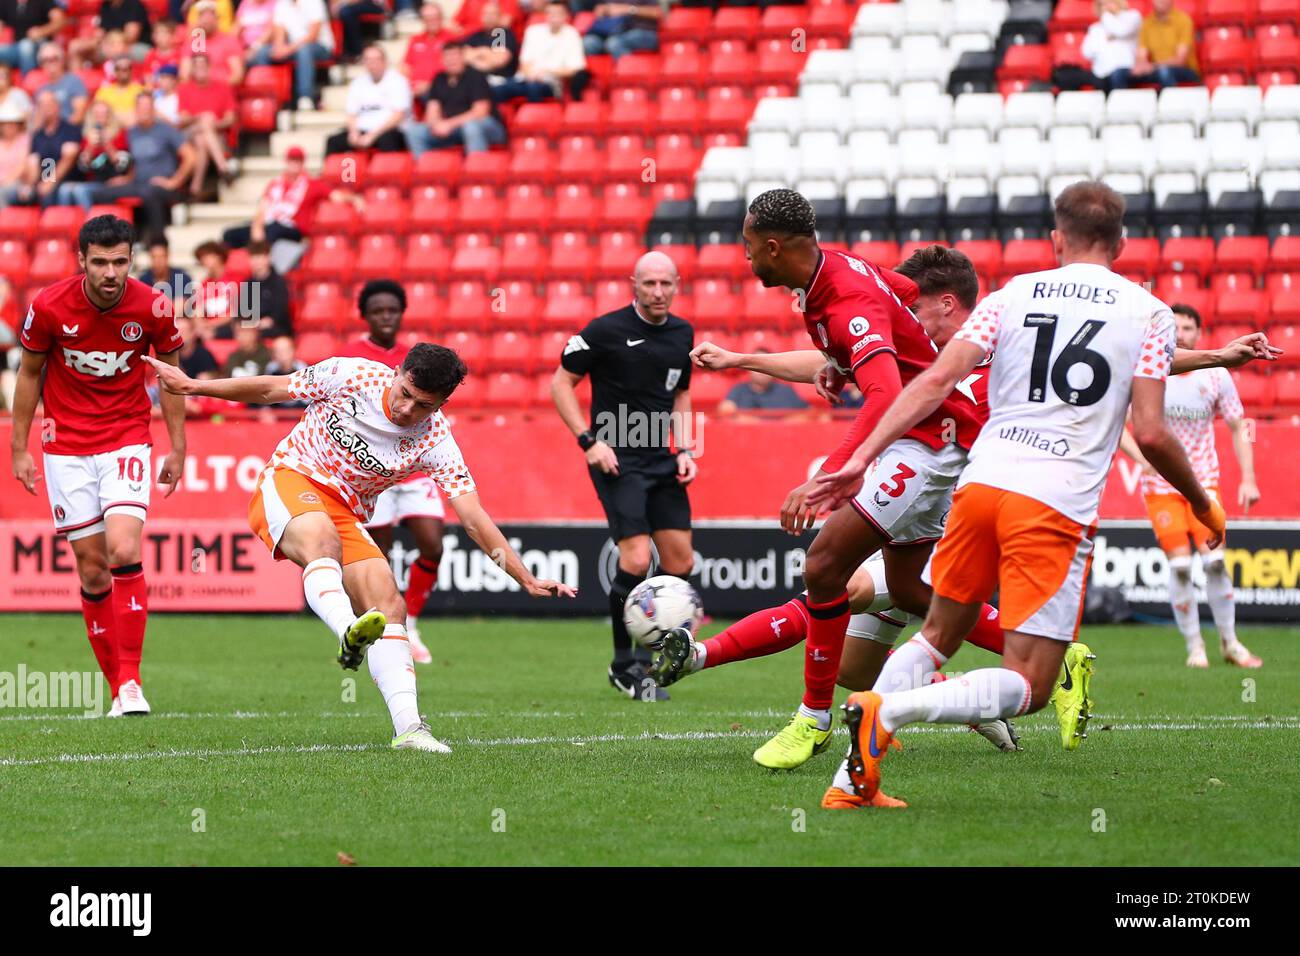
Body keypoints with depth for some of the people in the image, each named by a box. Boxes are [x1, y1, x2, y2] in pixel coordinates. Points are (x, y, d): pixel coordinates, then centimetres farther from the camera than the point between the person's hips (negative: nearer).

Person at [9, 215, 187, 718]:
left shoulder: (152, 307, -11)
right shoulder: (49, 306, -12)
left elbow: (169, 373, 5)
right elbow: (30, 373, 3)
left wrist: (177, 448, 6)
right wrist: (19, 448, 4)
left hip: (127, 440, -1)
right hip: (66, 447, 1)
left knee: (124, 553, -20)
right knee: (92, 571, 1)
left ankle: (131, 681, -12)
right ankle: (118, 688, 13)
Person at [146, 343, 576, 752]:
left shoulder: (435, 442, -9)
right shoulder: (352, 376, -11)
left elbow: (473, 517, -12)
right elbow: (271, 389, 3)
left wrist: (526, 578, -20)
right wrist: (195, 386, 6)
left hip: (347, 515, 4)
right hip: (290, 483, -4)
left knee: (390, 607, -17)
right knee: (323, 540, -38)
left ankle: (407, 726, -19)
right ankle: (349, 633, -67)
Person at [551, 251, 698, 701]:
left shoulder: (682, 334, 9)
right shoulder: (606, 330, -9)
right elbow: (561, 383, -3)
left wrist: (685, 451, 8)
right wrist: (589, 441, -11)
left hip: (661, 461, 6)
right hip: (617, 461, -6)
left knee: (680, 563, 3)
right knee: (636, 560, -16)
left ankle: (642, 659, 18)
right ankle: (625, 664, 1)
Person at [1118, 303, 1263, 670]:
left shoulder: (1216, 375, -1)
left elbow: (1238, 427, 7)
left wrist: (1248, 479, -3)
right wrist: (1144, 458, -18)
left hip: (1203, 481, 1)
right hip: (1161, 484, -1)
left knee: (1214, 559, -11)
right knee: (1180, 564, -11)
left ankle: (1229, 642, 5)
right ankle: (1194, 646, 1)